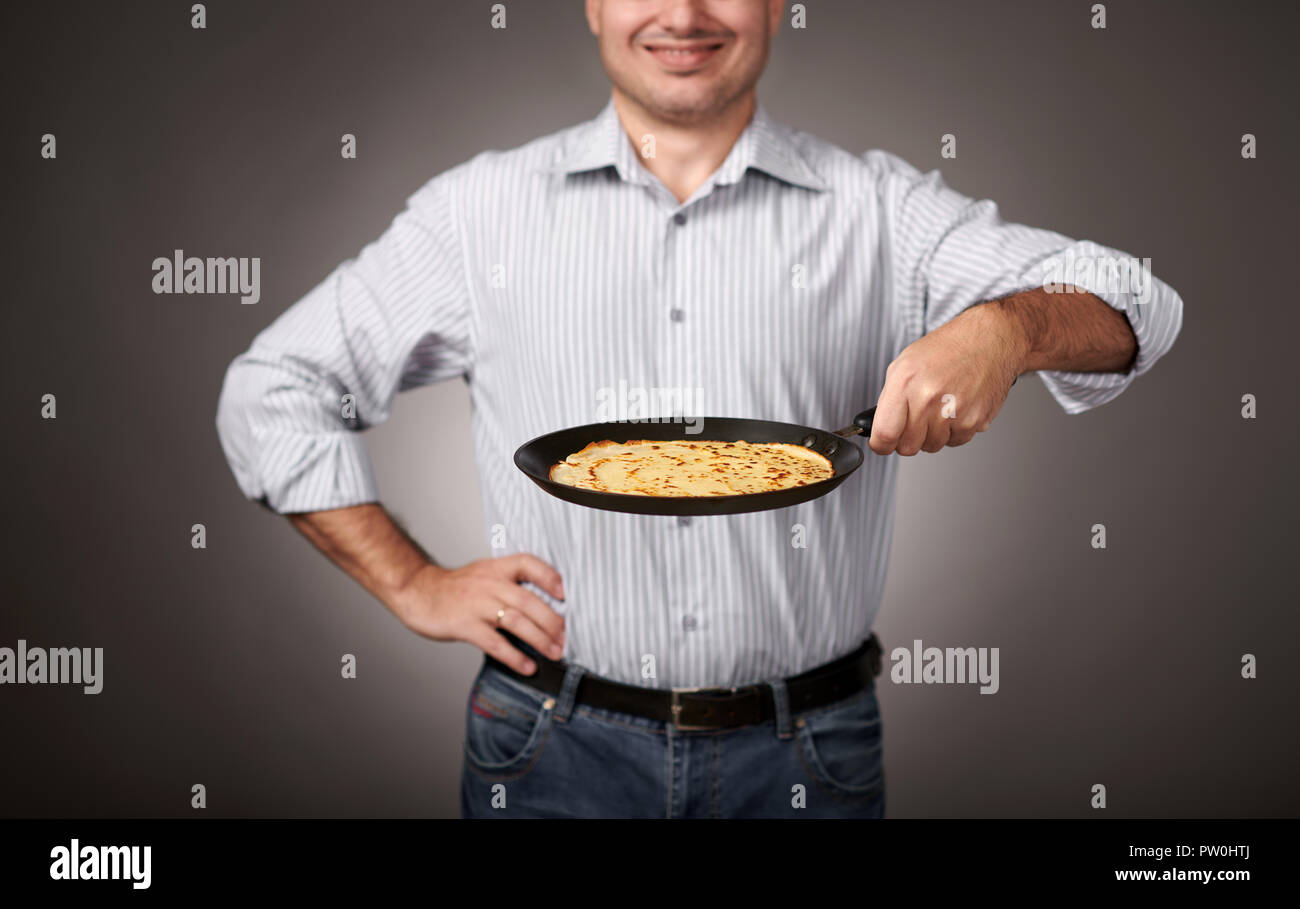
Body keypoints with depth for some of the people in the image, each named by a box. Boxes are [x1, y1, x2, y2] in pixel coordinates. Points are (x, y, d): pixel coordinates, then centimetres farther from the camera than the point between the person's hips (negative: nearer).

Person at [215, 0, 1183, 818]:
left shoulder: (879, 212, 1)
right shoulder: (484, 208, 2)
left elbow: (1132, 305, -5)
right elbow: (275, 390, 7)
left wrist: (1004, 327, -28)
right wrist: (416, 585, -1)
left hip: (805, 761, 1)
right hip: (557, 750, 0)